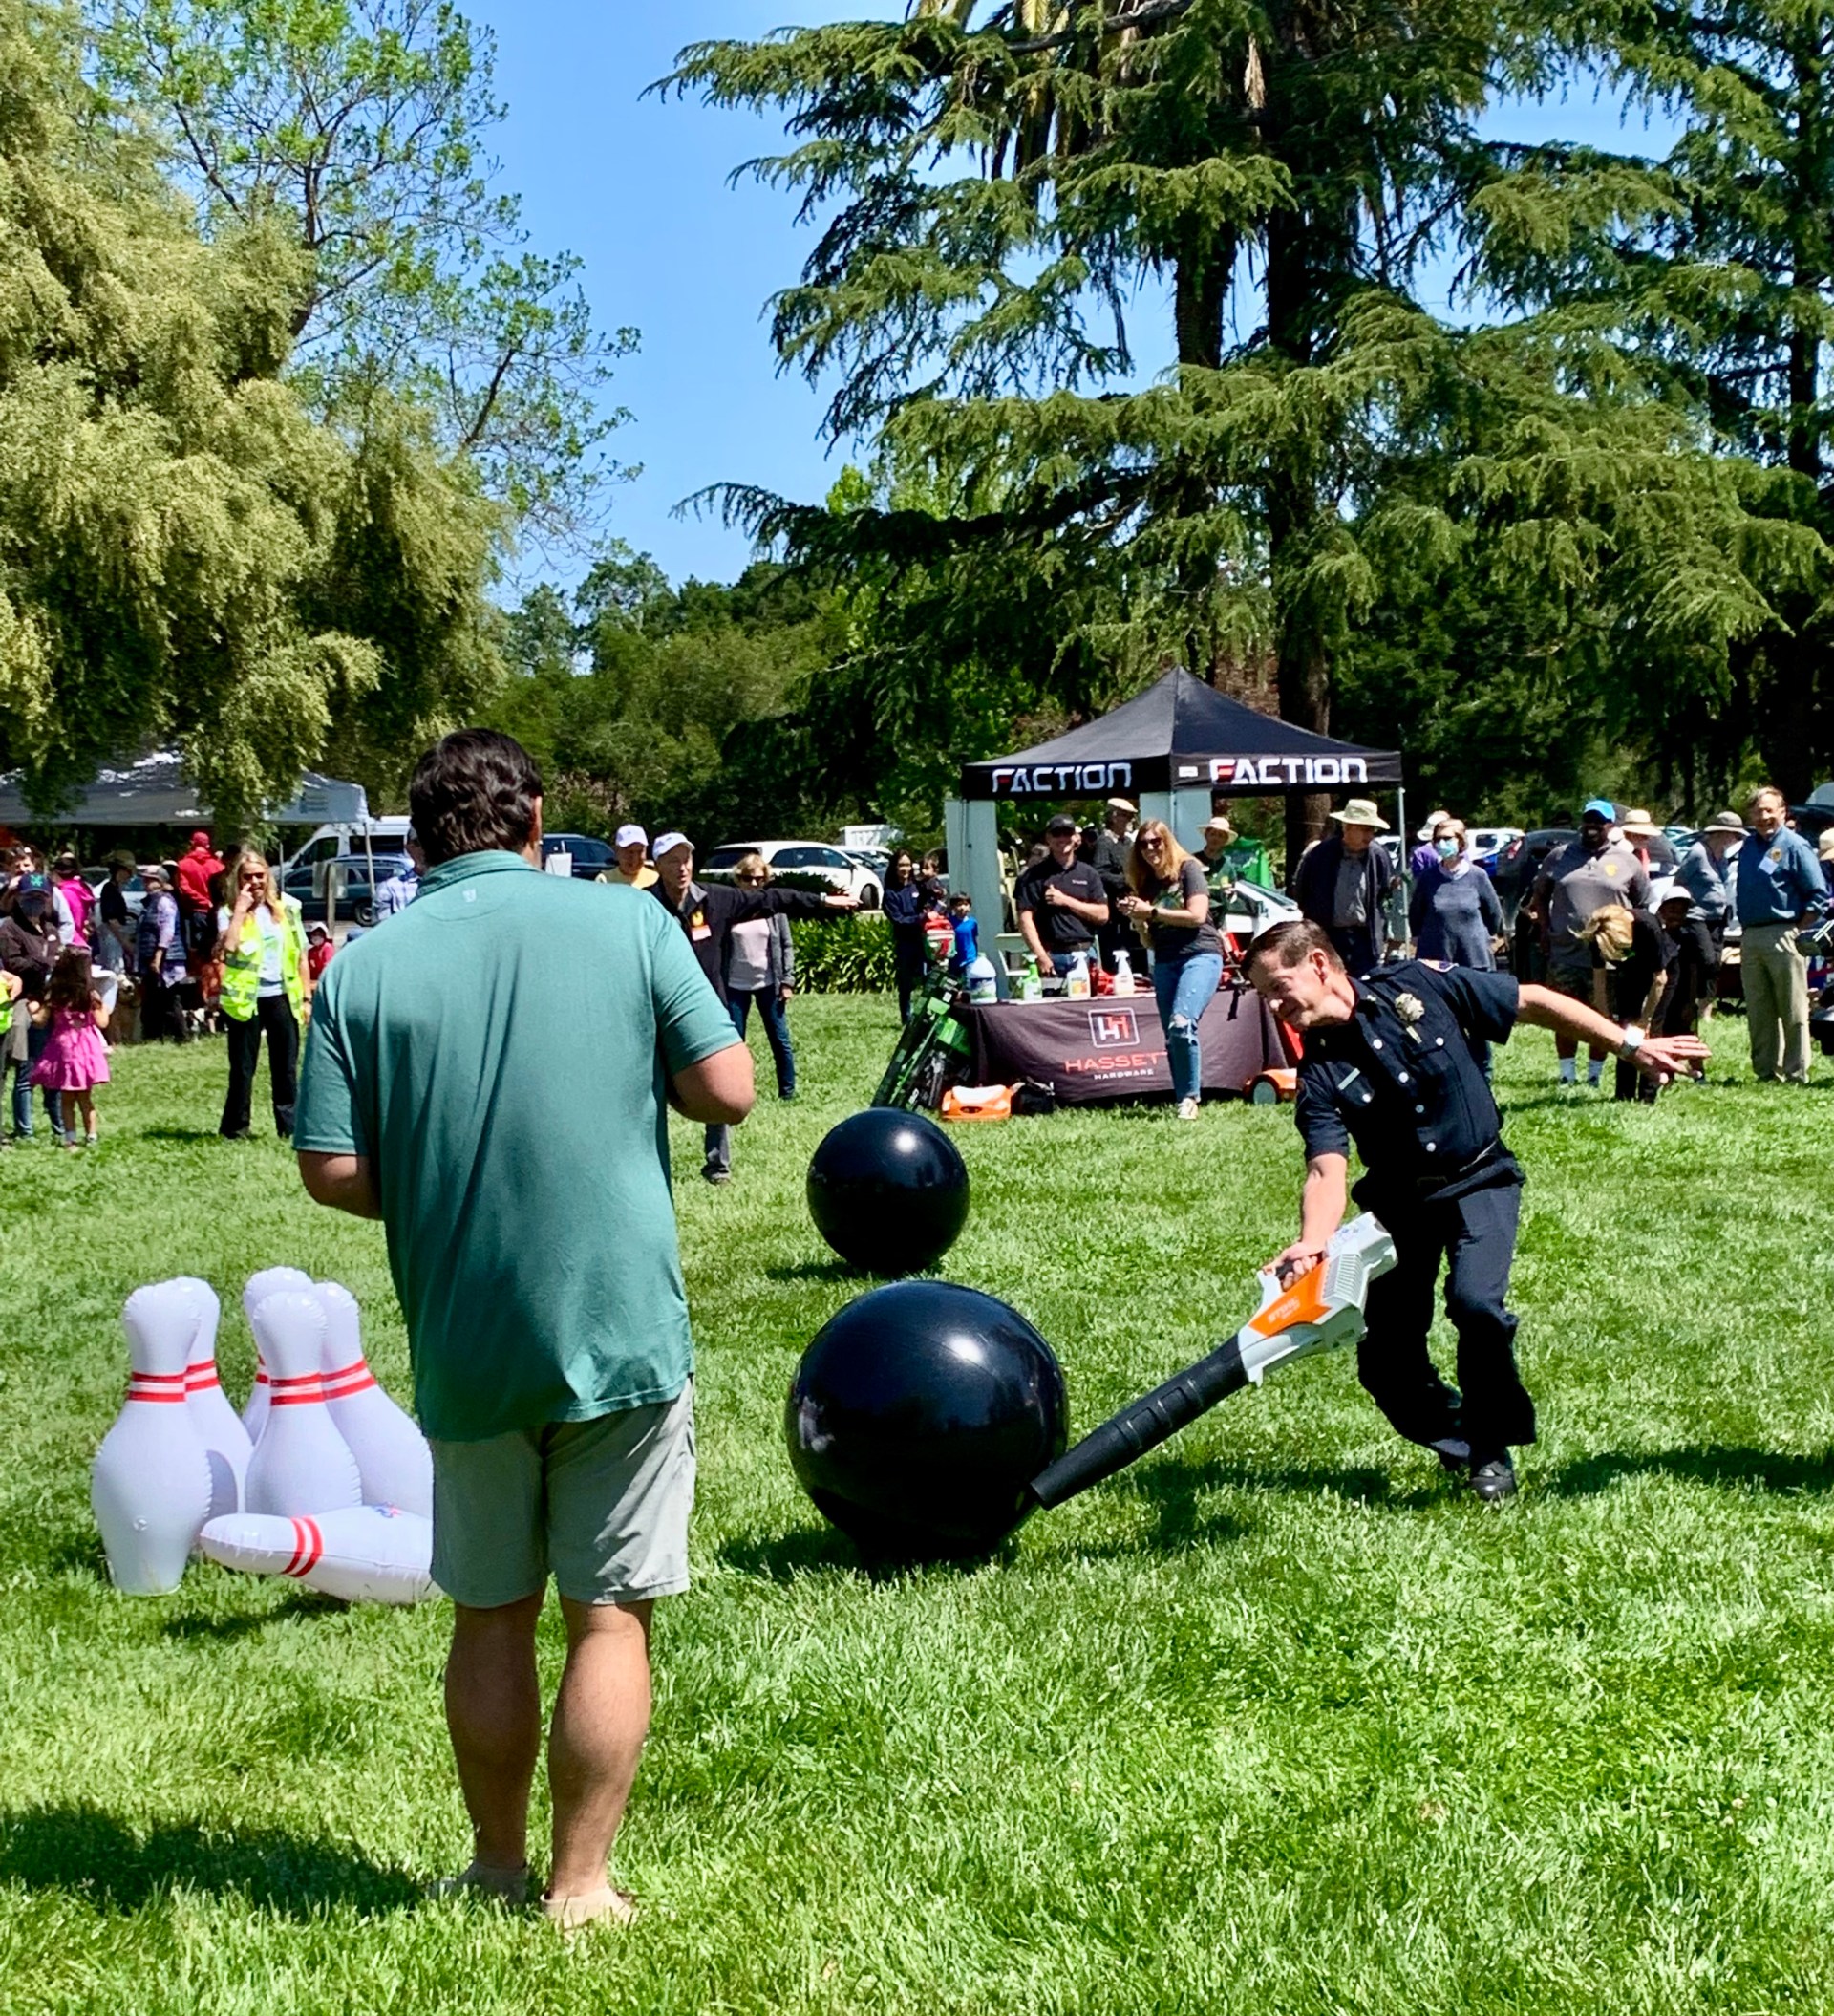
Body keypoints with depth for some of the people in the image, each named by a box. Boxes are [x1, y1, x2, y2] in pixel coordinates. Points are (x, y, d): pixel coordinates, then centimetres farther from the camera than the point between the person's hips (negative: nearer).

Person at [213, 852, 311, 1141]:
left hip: (281, 997, 2)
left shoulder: (286, 908, 8)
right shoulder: (229, 913, 0)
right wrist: (240, 910, -16)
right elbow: (228, 948, -20)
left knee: (286, 1067, 5)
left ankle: (290, 1126, 10)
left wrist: (306, 997, 6)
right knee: (242, 1068, 3)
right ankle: (235, 1128, 12)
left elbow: (301, 956, 11)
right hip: (245, 999, -2)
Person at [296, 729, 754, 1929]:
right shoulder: (629, 925, -6)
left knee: (491, 1616, 17)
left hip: (464, 1348, 2)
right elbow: (728, 1090, -6)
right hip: (622, 1331, -2)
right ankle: (581, 1887, 13)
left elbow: (334, 1172, -5)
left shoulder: (365, 967, -4)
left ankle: (497, 1866, 30)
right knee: (611, 1614, 8)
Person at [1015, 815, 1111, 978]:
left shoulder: (1088, 874, 14)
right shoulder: (1034, 876, 4)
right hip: (1052, 956, -3)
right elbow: (1025, 919, -4)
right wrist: (1041, 957, -15)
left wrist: (1066, 901, -4)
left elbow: (1102, 915, 7)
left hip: (1085, 955, 3)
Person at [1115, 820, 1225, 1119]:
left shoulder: (1188, 869, 0)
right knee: (1172, 1037, 4)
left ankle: (1190, 1097, -14)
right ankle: (1183, 1103, 8)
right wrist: (1136, 919, -2)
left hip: (1200, 955, -7)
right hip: (1165, 963, 7)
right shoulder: (1146, 883, 16)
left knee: (1181, 1024, -24)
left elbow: (1197, 915, -11)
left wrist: (1152, 912, -8)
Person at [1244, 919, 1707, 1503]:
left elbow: (1533, 1002, -6)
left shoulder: (1420, 986, -16)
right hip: (1401, 1201, 3)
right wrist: (1312, 1243, -47)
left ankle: (1493, 1449, -3)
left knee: (1475, 1301, -26)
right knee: (1385, 1360, -3)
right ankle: (1458, 1446, 24)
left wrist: (1631, 1045, -5)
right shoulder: (1320, 1075, -14)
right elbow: (1327, 1171, -26)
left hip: (1480, 1180, -2)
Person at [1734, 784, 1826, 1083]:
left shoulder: (1795, 846, -6)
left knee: (1793, 1011, -1)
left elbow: (1818, 896, -7)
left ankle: (1796, 1073, 3)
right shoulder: (1748, 846, 13)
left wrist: (1798, 931, -10)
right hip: (1751, 939, 7)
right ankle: (1765, 1070, 17)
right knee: (1758, 1012, 10)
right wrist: (1745, 933, 11)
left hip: (1782, 937, -7)